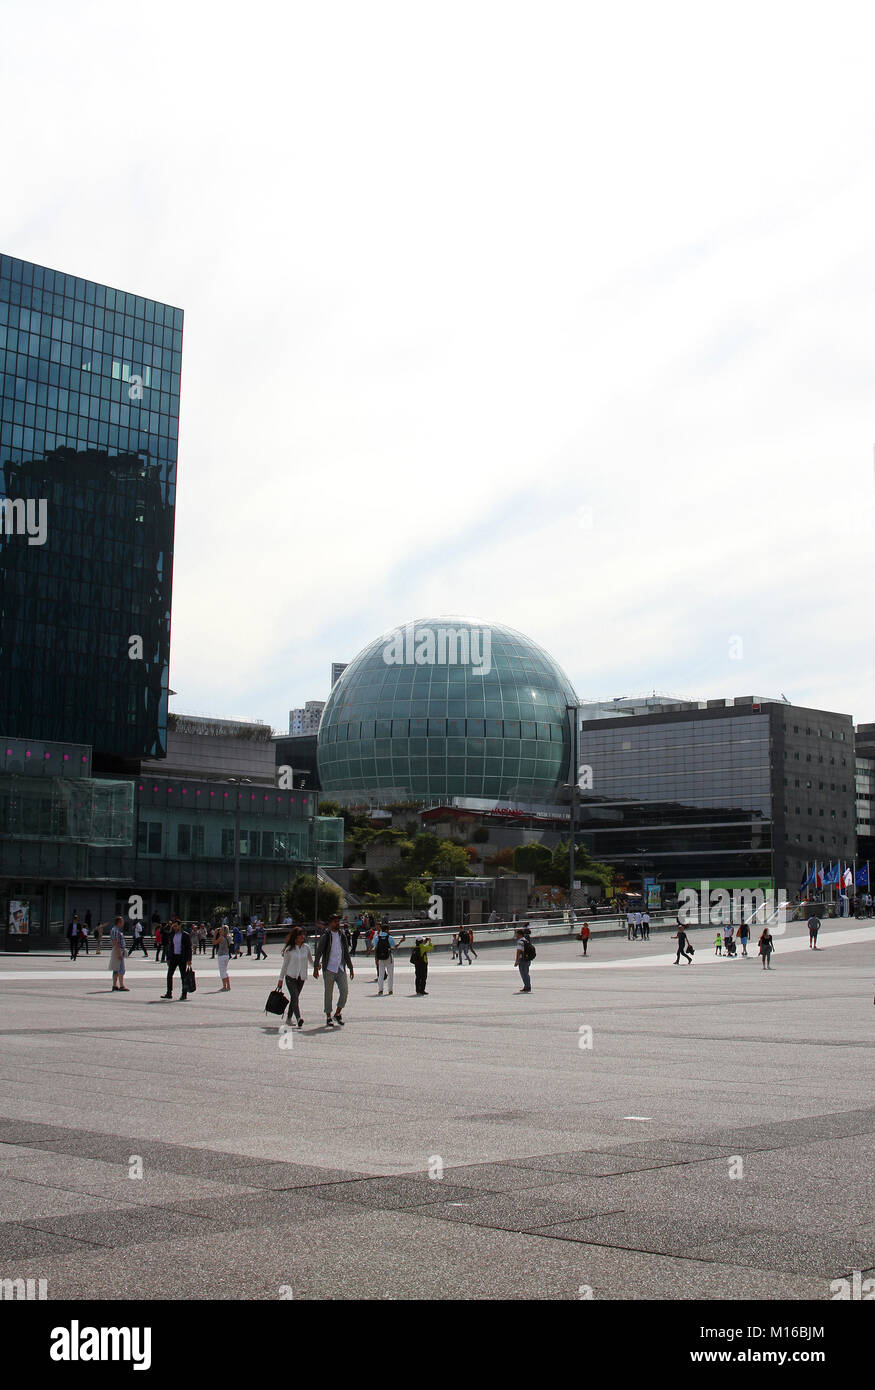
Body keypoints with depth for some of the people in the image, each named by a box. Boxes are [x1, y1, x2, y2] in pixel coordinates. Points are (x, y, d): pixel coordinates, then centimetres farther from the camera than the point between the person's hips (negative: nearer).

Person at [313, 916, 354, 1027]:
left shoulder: (342, 936, 11)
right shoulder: (325, 936, -4)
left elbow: (346, 954, 18)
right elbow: (318, 953, -3)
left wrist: (351, 969, 16)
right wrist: (315, 968, -9)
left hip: (341, 969, 4)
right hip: (329, 969, -4)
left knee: (345, 991, -4)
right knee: (329, 994, 2)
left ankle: (338, 1013, 13)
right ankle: (328, 1017, 11)